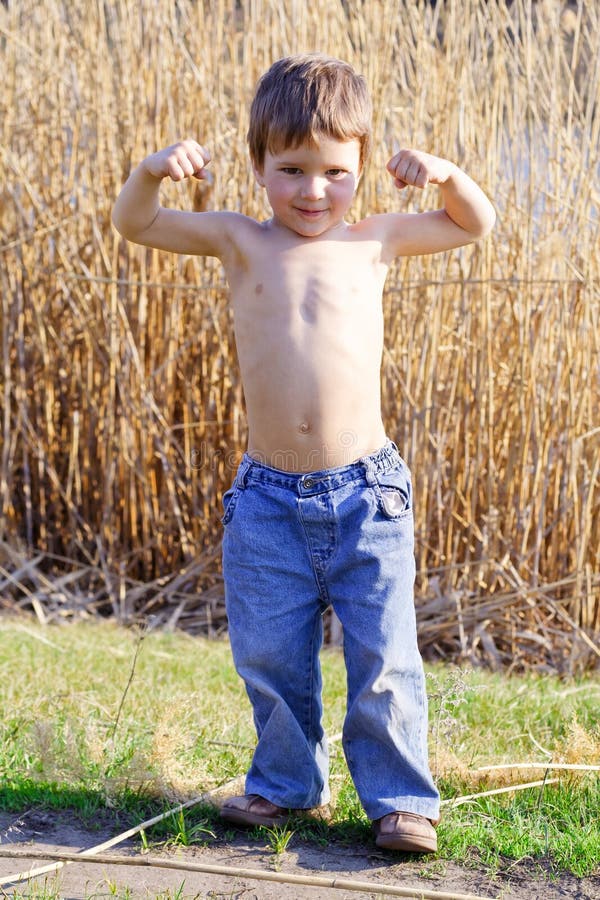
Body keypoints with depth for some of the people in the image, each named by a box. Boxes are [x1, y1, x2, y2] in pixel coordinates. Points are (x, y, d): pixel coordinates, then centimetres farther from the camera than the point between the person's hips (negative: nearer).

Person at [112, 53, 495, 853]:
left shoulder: (373, 240, 4)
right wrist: (155, 170, -19)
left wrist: (446, 175, -7)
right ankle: (287, 782, 33)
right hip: (268, 501, 1)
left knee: (383, 659, 3)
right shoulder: (241, 242, 3)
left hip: (366, 494, -1)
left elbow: (476, 225, 13)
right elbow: (134, 223, 1)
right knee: (270, 658, 12)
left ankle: (400, 796, 19)